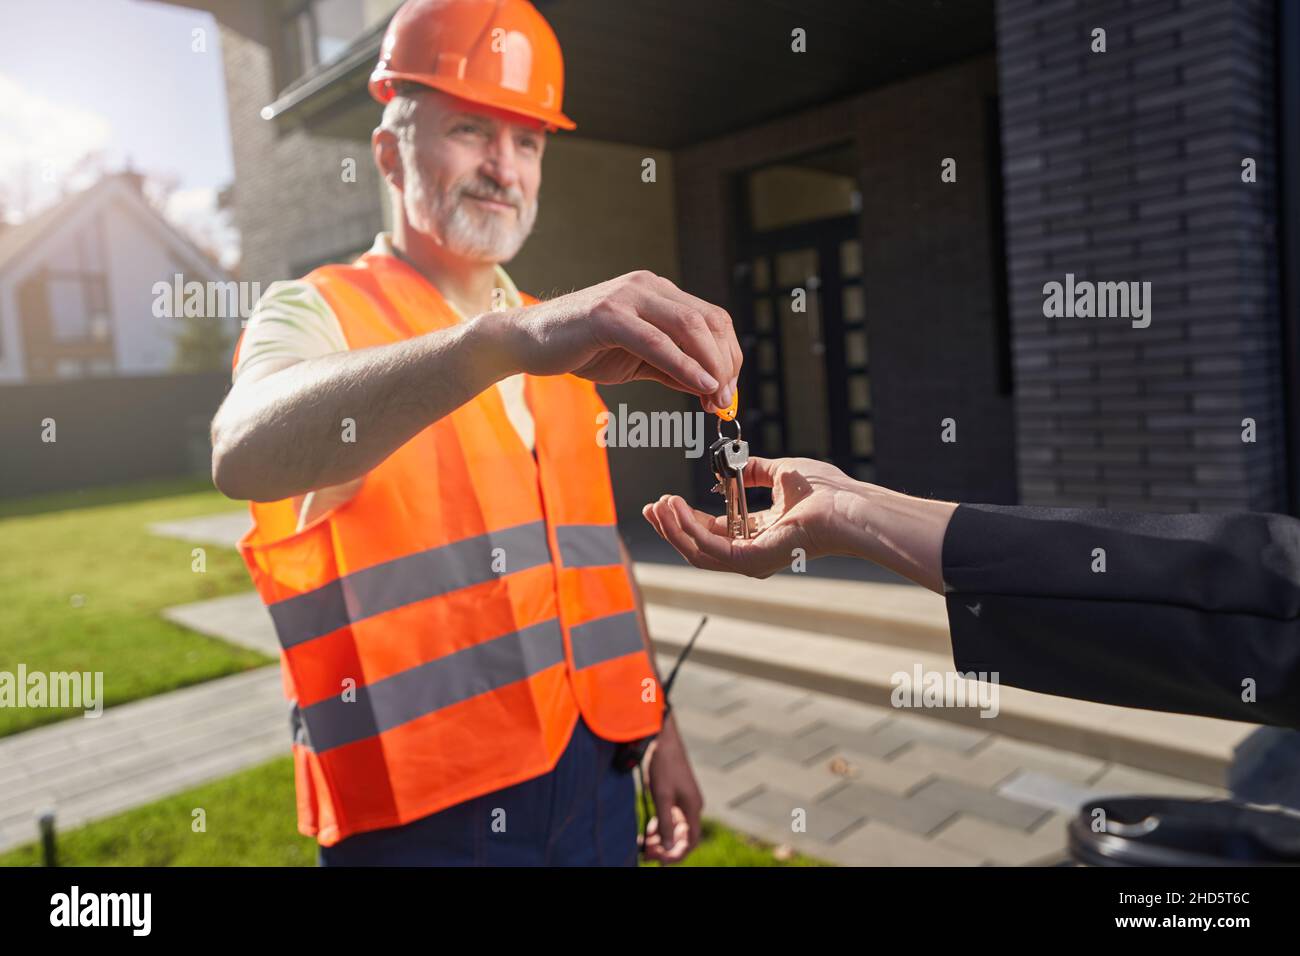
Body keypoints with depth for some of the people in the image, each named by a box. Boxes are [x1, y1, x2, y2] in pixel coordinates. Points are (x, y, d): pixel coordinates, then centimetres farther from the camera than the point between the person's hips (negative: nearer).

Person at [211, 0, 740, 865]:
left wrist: (661, 727, 12)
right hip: (423, 805, -5)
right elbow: (247, 455, -30)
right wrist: (505, 338, -43)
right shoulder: (315, 316, -7)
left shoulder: (571, 343, 11)